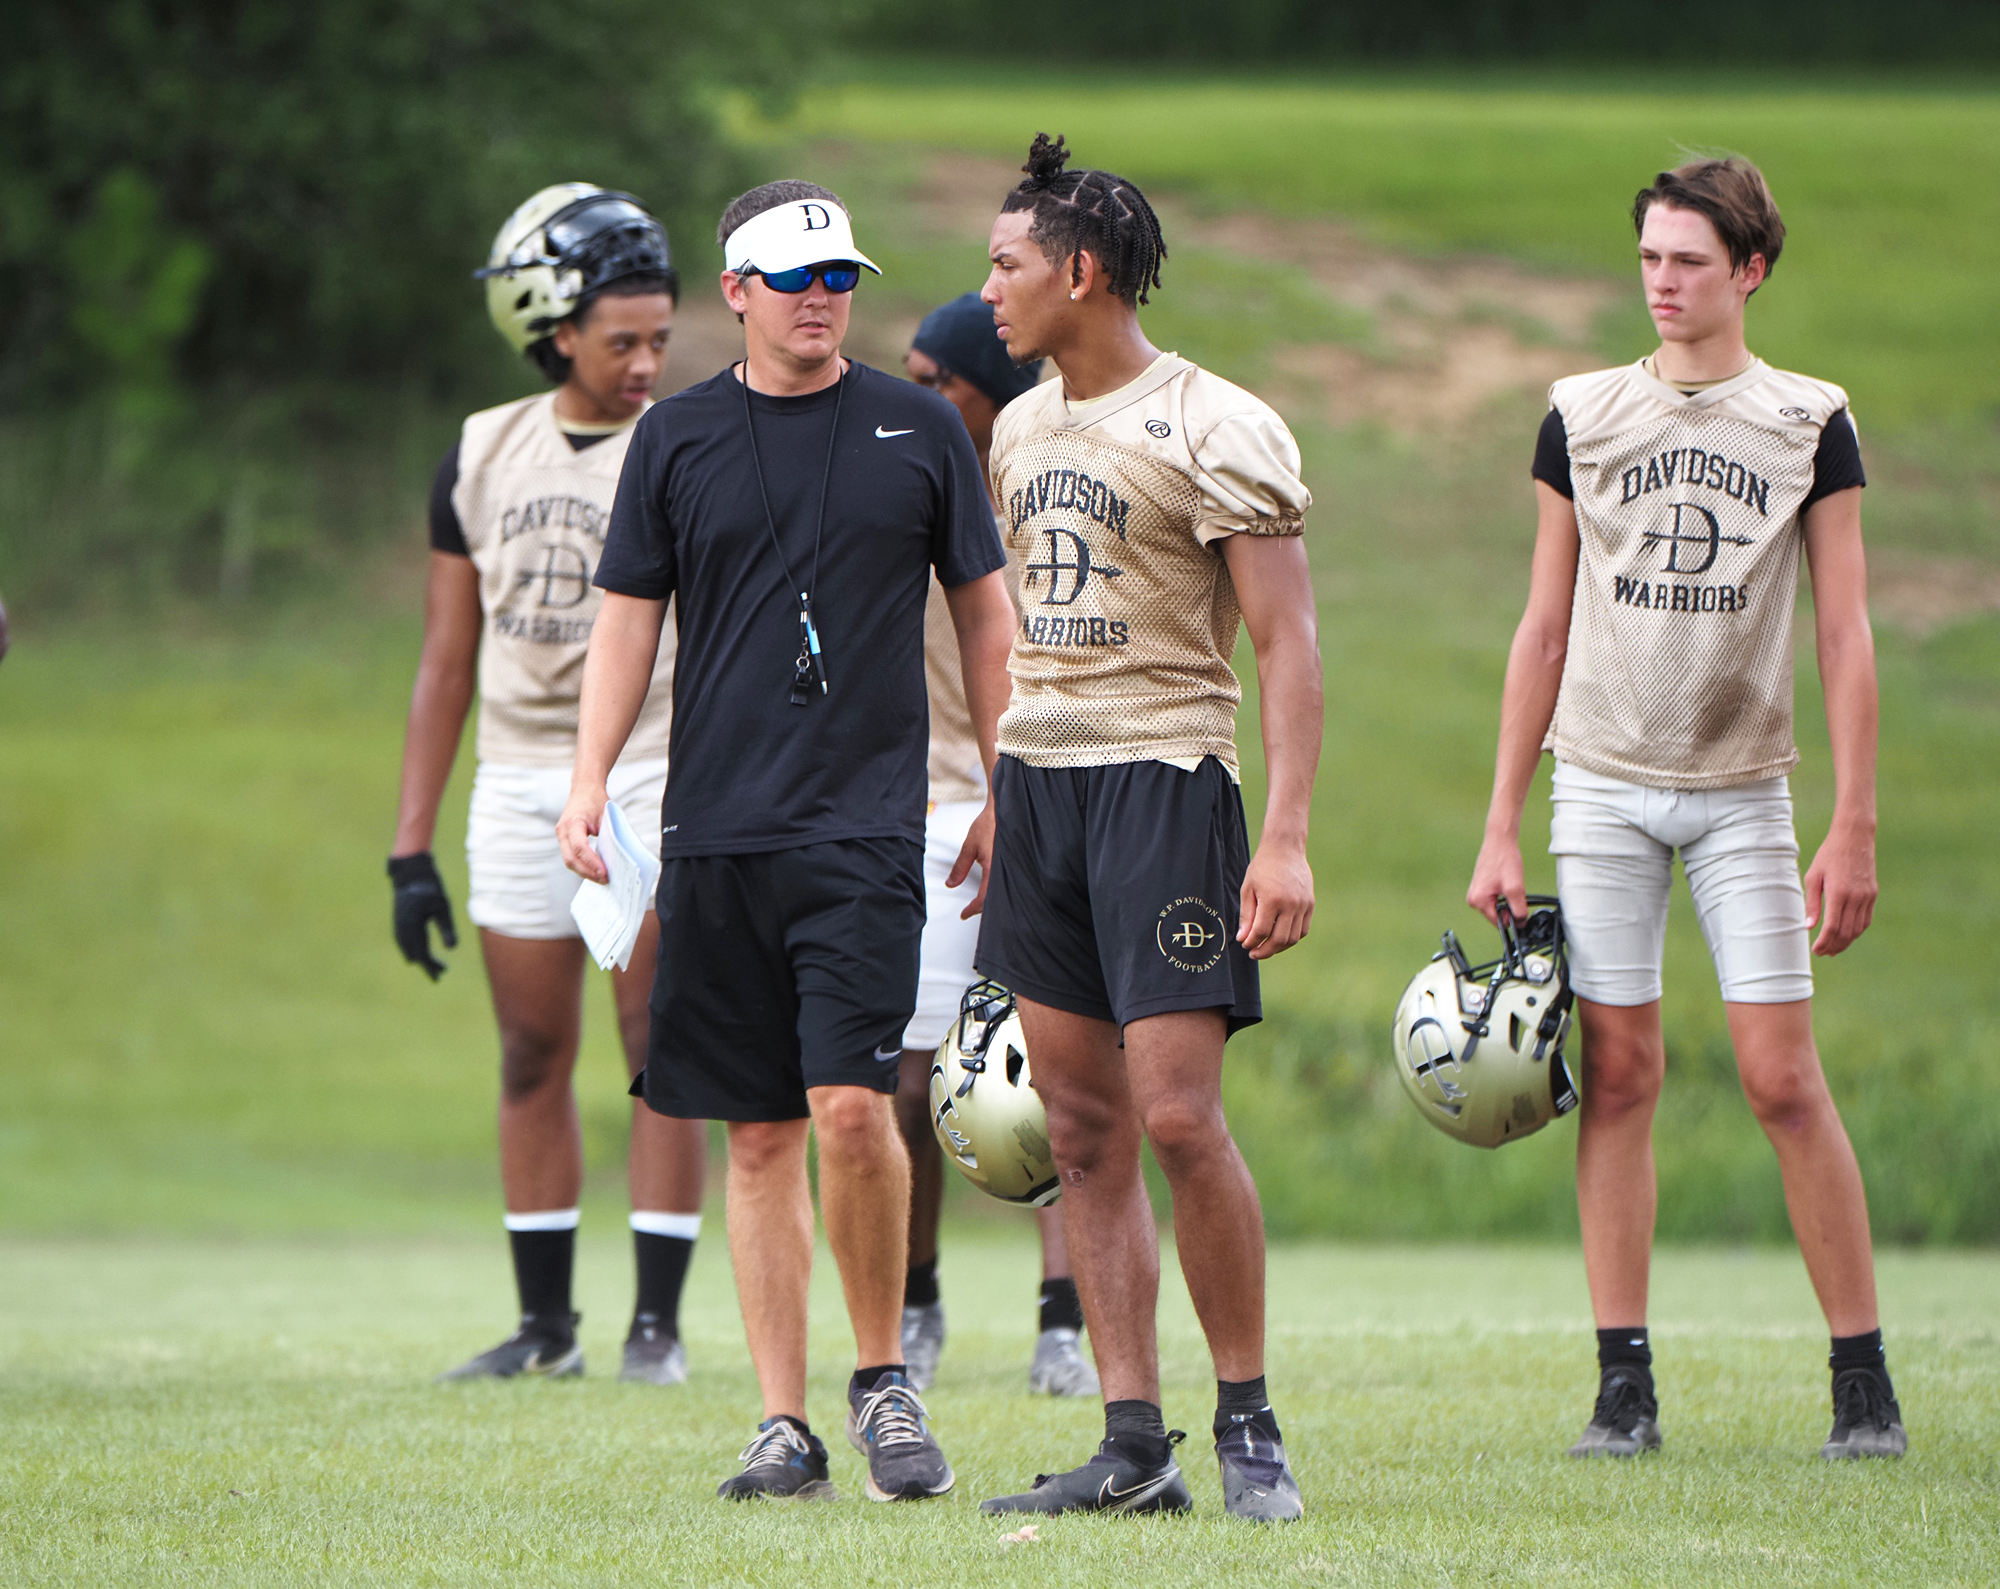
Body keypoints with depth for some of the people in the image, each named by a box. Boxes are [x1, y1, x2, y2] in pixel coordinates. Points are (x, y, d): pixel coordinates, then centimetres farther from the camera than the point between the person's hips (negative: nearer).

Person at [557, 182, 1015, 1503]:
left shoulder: (919, 429, 6)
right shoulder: (678, 440, 9)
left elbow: (984, 608, 11)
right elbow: (630, 617, 11)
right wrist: (589, 782, 0)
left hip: (867, 824, -2)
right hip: (718, 833, 2)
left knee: (852, 1104, -15)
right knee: (762, 1134, 4)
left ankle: (885, 1377, 4)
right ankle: (785, 1427, 7)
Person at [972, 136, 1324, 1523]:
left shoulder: (1217, 431, -8)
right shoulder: (1024, 431, 14)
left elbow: (1287, 644, -11)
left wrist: (1287, 837, -18)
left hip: (1165, 774, -7)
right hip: (1037, 782, 7)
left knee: (1178, 1114, -13)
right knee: (1085, 1125, 4)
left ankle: (1249, 1423, 1)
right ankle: (1135, 1448, 6)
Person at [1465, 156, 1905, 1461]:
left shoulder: (1810, 423, 2)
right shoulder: (1584, 416, 7)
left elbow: (1846, 638, 2)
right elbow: (1545, 629, 10)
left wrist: (1854, 829, -5)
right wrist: (1501, 830, 7)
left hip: (1742, 791, -2)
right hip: (1602, 783, 2)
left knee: (1782, 1074, -7)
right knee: (1619, 1071, -1)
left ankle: (1865, 1382, 1)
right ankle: (1625, 1387, 3)